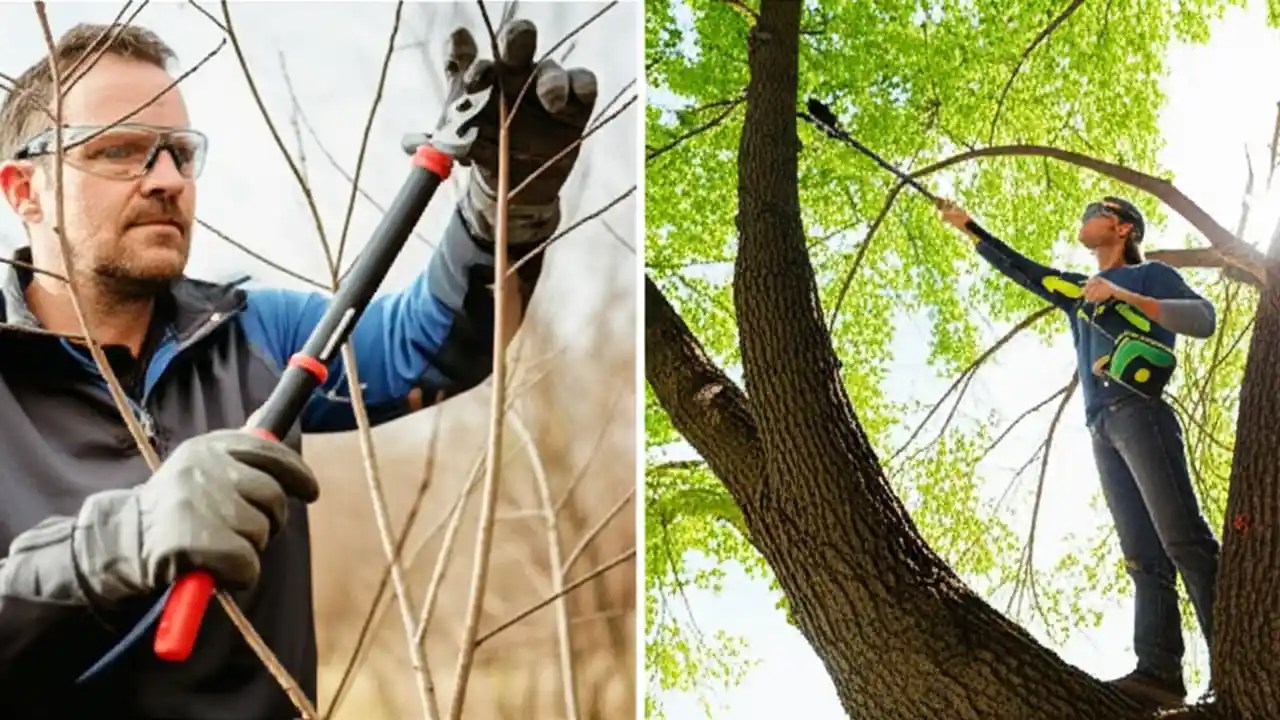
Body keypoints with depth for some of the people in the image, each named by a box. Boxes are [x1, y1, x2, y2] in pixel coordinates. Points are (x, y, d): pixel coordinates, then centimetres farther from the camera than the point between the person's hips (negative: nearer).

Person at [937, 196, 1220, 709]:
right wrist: (967, 227, 35)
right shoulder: (1076, 289, 31)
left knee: (1183, 537, -20)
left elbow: (1205, 319, -1)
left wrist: (1125, 296, -9)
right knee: (1143, 555, -8)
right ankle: (1159, 670, -20)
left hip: (1139, 412, -6)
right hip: (1101, 427, 7)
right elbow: (1017, 267, 37)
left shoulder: (1149, 275, 12)